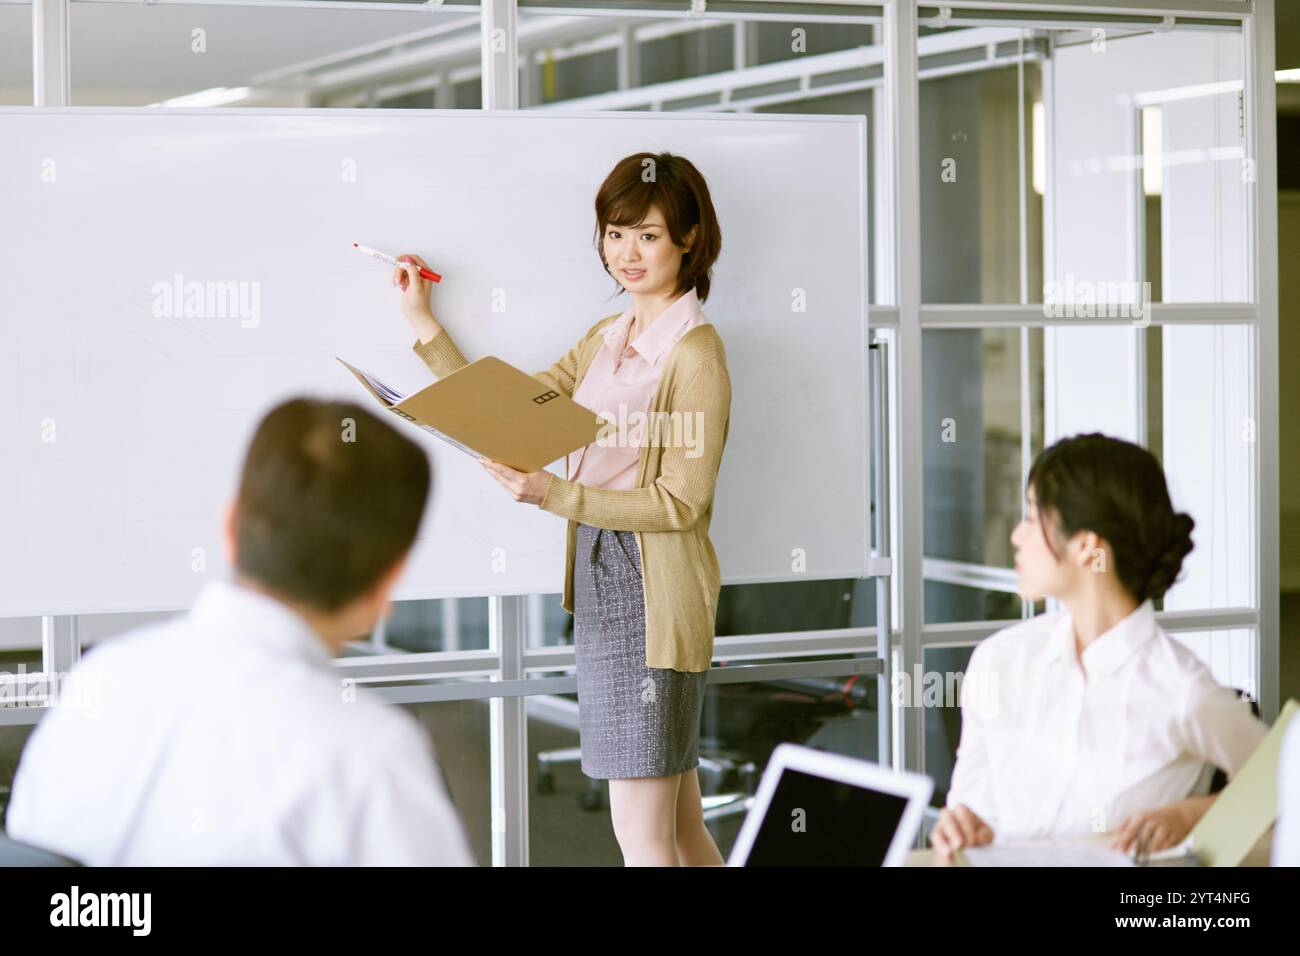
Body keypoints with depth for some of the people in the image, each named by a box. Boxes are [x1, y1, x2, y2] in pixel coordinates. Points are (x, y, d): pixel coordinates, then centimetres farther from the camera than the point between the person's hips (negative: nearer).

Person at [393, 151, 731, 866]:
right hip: (599, 580, 8)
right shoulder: (606, 339, 13)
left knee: (640, 830, -5)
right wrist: (423, 325, 13)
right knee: (679, 827, 13)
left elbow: (680, 503, -16)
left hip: (653, 595, -8)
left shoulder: (694, 352, -13)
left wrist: (556, 495, -22)